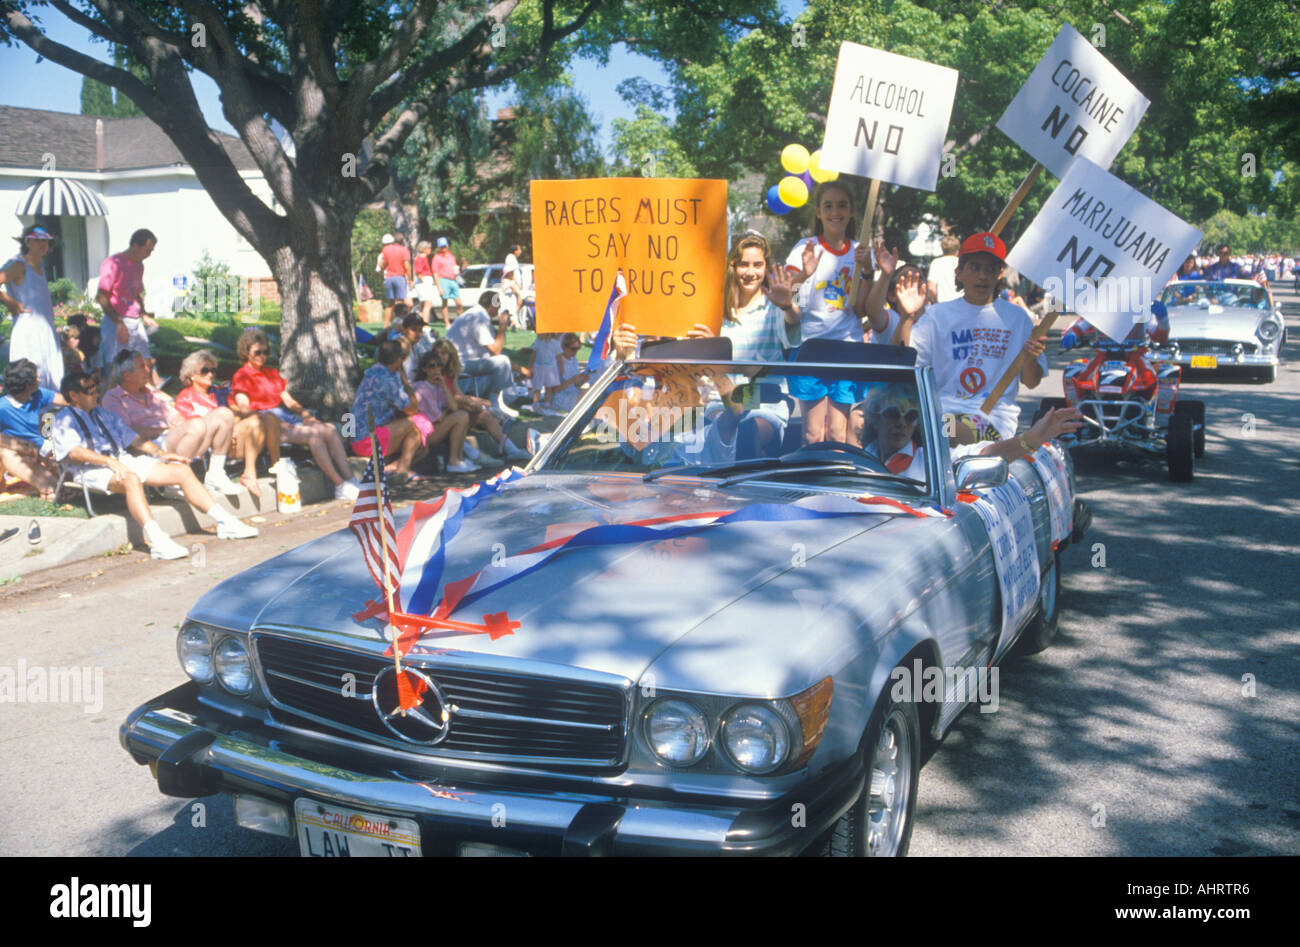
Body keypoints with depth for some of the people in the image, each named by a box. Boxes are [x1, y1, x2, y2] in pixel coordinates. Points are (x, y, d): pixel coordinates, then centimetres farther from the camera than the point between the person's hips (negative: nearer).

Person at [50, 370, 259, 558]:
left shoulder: (104, 415, 27)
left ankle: (225, 522, -8)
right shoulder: (64, 420, 4)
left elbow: (134, 439, 26)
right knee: (131, 479, -41)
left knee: (182, 470, -7)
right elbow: (73, 452, -14)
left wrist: (160, 453, 10)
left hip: (123, 461, 8)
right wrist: (109, 461, -28)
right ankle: (158, 542, -55)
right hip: (92, 469, -7)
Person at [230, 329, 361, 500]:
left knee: (330, 430, -20)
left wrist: (304, 412, -1)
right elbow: (244, 409, -7)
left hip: (287, 416, 7)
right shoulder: (241, 377, 5)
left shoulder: (272, 373, 27)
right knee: (314, 434, -30)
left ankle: (350, 480, -29)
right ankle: (340, 486, -33)